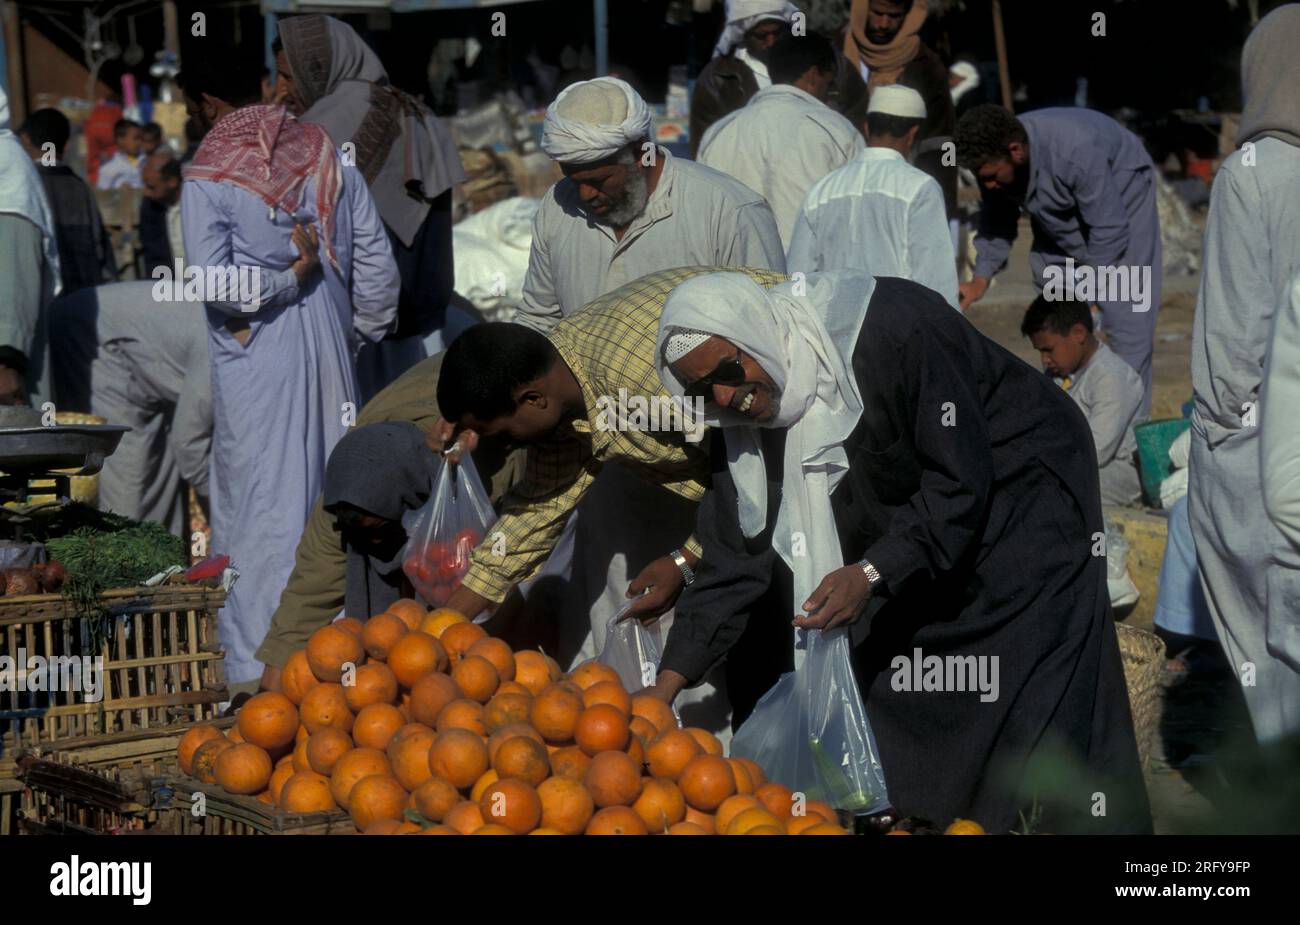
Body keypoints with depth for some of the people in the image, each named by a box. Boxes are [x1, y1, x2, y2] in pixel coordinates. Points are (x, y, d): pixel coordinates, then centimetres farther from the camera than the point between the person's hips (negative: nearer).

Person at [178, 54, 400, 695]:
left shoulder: (207, 175, -10)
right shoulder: (324, 151, 4)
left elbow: (212, 282, -20)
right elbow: (376, 258, 5)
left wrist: (289, 278, -8)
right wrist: (363, 331, 15)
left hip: (255, 362, -5)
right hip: (328, 351, 5)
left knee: (258, 504, 0)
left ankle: (259, 670, 2)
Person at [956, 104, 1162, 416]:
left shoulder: (1076, 150, -40)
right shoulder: (994, 155, -20)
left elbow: (1108, 230, -31)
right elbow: (997, 220, -3)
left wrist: (1088, 291, -25)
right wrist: (982, 278, -17)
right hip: (1061, 219, 6)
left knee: (1125, 317, -14)